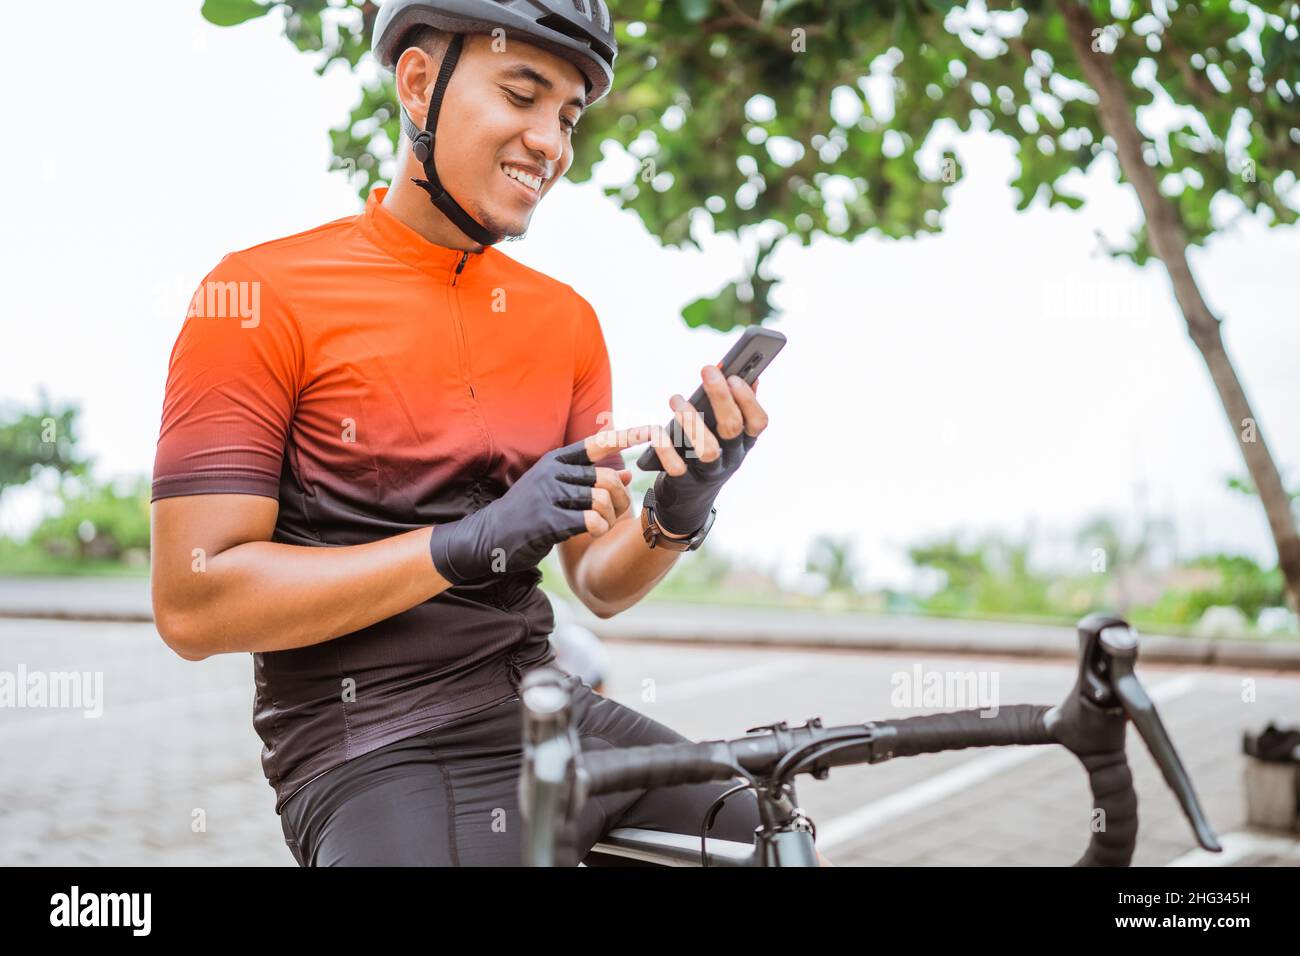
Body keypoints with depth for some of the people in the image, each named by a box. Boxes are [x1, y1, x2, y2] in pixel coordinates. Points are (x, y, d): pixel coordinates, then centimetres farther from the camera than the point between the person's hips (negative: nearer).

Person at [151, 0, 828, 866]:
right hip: (373, 754, -5)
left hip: (549, 717, 5)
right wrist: (469, 542, -20)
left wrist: (675, 518, -12)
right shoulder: (262, 296, -7)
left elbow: (600, 582, 10)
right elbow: (194, 604, -14)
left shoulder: (566, 320, 9)